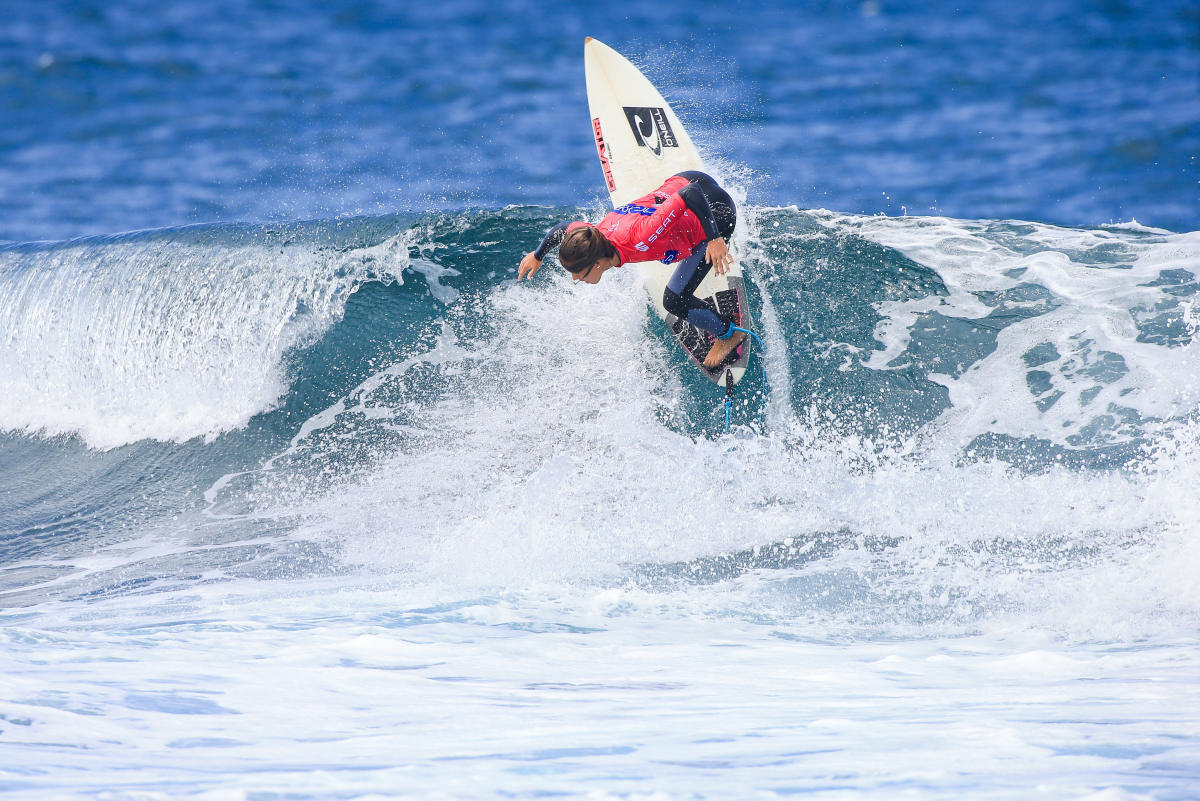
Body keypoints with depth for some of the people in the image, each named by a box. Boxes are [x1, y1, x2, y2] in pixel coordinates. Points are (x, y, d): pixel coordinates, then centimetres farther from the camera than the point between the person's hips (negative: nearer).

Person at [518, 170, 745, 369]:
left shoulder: (640, 241, -44)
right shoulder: (590, 234, -22)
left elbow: (691, 194, -42)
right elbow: (562, 229, 3)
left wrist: (715, 239, -42)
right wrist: (537, 256, 21)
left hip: (717, 212, -6)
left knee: (675, 301, -10)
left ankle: (729, 334, 18)